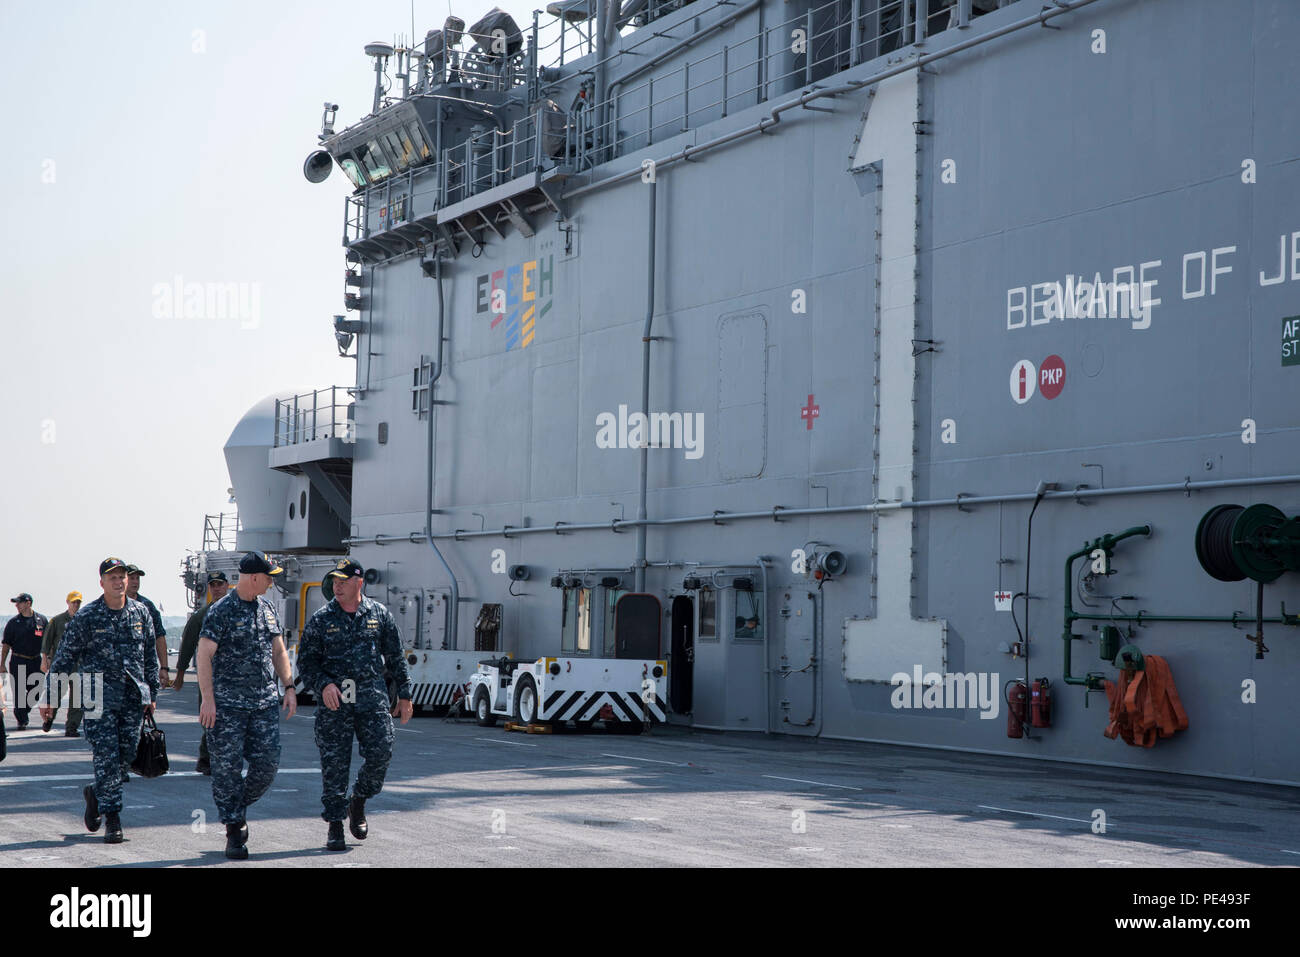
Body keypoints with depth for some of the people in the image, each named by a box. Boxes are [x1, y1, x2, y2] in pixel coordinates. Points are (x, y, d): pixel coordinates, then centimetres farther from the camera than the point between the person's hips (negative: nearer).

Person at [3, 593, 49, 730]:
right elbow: (6, 644, 4)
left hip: (35, 661, 2)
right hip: (18, 662, -2)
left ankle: (24, 712, 28)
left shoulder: (42, 620, 4)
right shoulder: (14, 622, 1)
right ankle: (21, 720, 5)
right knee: (18, 692, -4)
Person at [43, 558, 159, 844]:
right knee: (107, 756, -7)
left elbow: (150, 657, 17)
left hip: (133, 697, 4)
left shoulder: (141, 613, 8)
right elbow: (64, 658, 1)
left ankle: (96, 793, 30)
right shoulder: (86, 617, -3)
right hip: (99, 698, -4)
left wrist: (152, 694, 17)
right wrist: (49, 697, 1)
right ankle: (112, 819, 1)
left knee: (127, 755, 3)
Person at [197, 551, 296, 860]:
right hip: (227, 704, -5)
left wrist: (289, 687, 12)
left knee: (268, 763, -1)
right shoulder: (221, 611, -8)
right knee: (227, 766, -2)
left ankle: (239, 808, 24)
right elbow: (204, 655, -11)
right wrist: (208, 698, -17)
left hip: (264, 703, 6)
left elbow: (278, 650, 20)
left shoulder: (268, 608, 13)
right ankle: (234, 832, 8)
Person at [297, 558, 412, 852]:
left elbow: (396, 657, 14)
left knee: (380, 753, -9)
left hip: (372, 697, 1)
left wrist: (404, 694, 13)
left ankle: (358, 801, 20)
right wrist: (323, 684, -13)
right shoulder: (321, 619, 4)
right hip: (333, 699, -1)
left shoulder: (379, 615, 7)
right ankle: (334, 824, 9)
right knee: (334, 762, -2)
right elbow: (306, 660, 4)